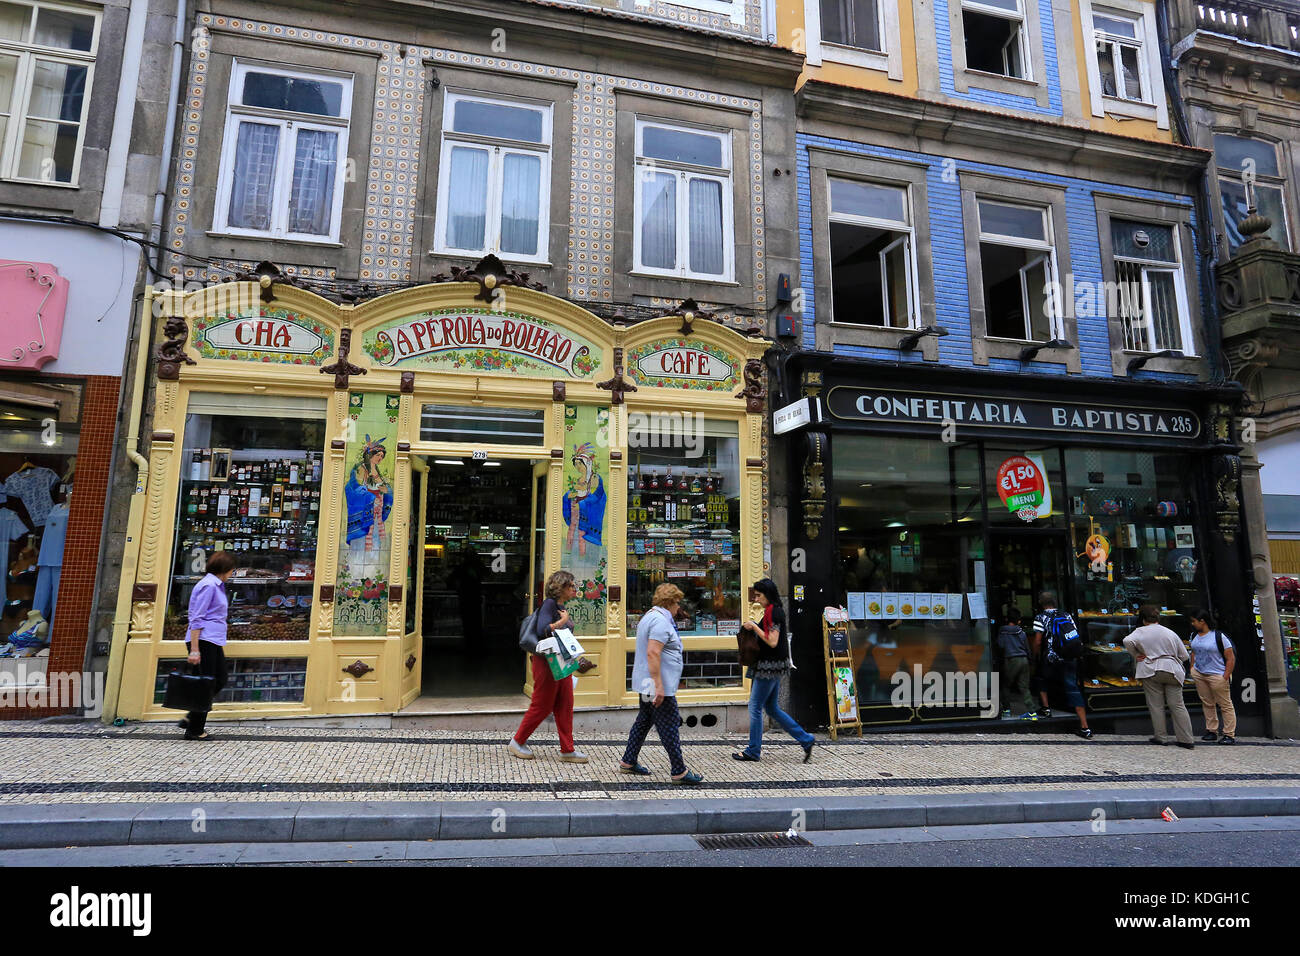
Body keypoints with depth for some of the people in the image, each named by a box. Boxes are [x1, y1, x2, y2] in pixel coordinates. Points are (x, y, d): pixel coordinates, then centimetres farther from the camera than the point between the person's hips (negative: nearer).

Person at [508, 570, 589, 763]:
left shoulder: (561, 606, 13)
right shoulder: (549, 604, -14)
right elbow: (542, 631, -27)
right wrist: (562, 621, -18)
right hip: (547, 662, -9)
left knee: (565, 705, 7)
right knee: (542, 706, 2)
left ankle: (567, 750, 12)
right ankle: (517, 741, 19)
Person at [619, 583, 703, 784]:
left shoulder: (649, 616, 16)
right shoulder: (661, 621, -18)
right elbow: (653, 653, -27)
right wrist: (659, 685, -27)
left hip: (647, 684, 11)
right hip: (658, 686, -11)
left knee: (643, 721, 17)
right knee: (669, 727, -4)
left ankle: (628, 762, 25)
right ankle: (679, 771, 2)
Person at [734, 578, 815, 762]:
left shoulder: (772, 612, -16)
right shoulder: (777, 611, 14)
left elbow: (772, 641, -22)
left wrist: (754, 627, -15)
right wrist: (754, 628, 12)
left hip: (770, 665, -10)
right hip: (774, 665, 10)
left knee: (755, 707, 0)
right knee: (772, 708, 15)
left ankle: (753, 751, 10)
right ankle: (806, 740, 17)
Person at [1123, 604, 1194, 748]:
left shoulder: (1141, 632, 0)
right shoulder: (1170, 633, 11)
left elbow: (1127, 641, -19)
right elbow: (1184, 655, 14)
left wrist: (1136, 654, -3)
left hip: (1150, 671, -3)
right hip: (1172, 671, 3)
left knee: (1156, 705, 4)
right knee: (1177, 705, 5)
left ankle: (1161, 737, 7)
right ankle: (1186, 739, 6)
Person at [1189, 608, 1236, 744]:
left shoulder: (1219, 636, -13)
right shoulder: (1195, 636, 8)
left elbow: (1231, 658, -11)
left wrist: (1225, 677, -15)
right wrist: (1192, 668, 13)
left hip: (1217, 675, -7)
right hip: (1198, 674, 7)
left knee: (1225, 705, 1)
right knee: (1207, 703, 12)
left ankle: (1229, 734, 7)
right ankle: (1211, 731, 21)